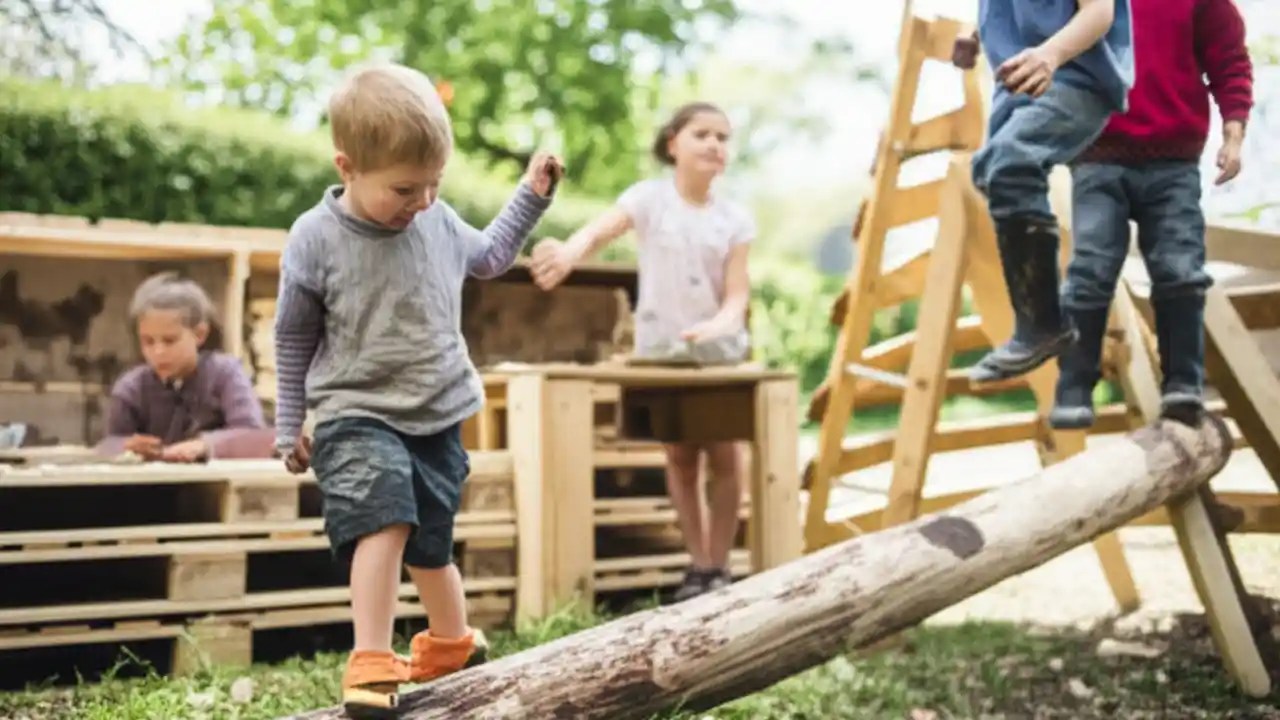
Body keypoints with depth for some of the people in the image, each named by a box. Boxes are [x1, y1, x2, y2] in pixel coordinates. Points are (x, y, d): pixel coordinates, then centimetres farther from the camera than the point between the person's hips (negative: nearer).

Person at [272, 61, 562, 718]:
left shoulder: (438, 222, -3)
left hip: (439, 416, 4)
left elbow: (489, 256, 21)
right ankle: (372, 662, -21)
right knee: (384, 517, -28)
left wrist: (531, 196, 12)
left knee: (430, 541, 15)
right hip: (356, 416, -4)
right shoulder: (315, 239, -14)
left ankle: (453, 642, 40)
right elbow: (292, 338, -1)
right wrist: (290, 427, 4)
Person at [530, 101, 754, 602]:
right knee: (679, 457, 5)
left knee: (723, 456, -2)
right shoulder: (649, 198, -6)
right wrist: (568, 252, -49)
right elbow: (602, 229, -25)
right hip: (660, 348, -1)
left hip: (718, 351, 1)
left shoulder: (735, 218, 0)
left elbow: (737, 291, -4)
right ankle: (698, 564, 15)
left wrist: (720, 324, -28)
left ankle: (718, 565, 11)